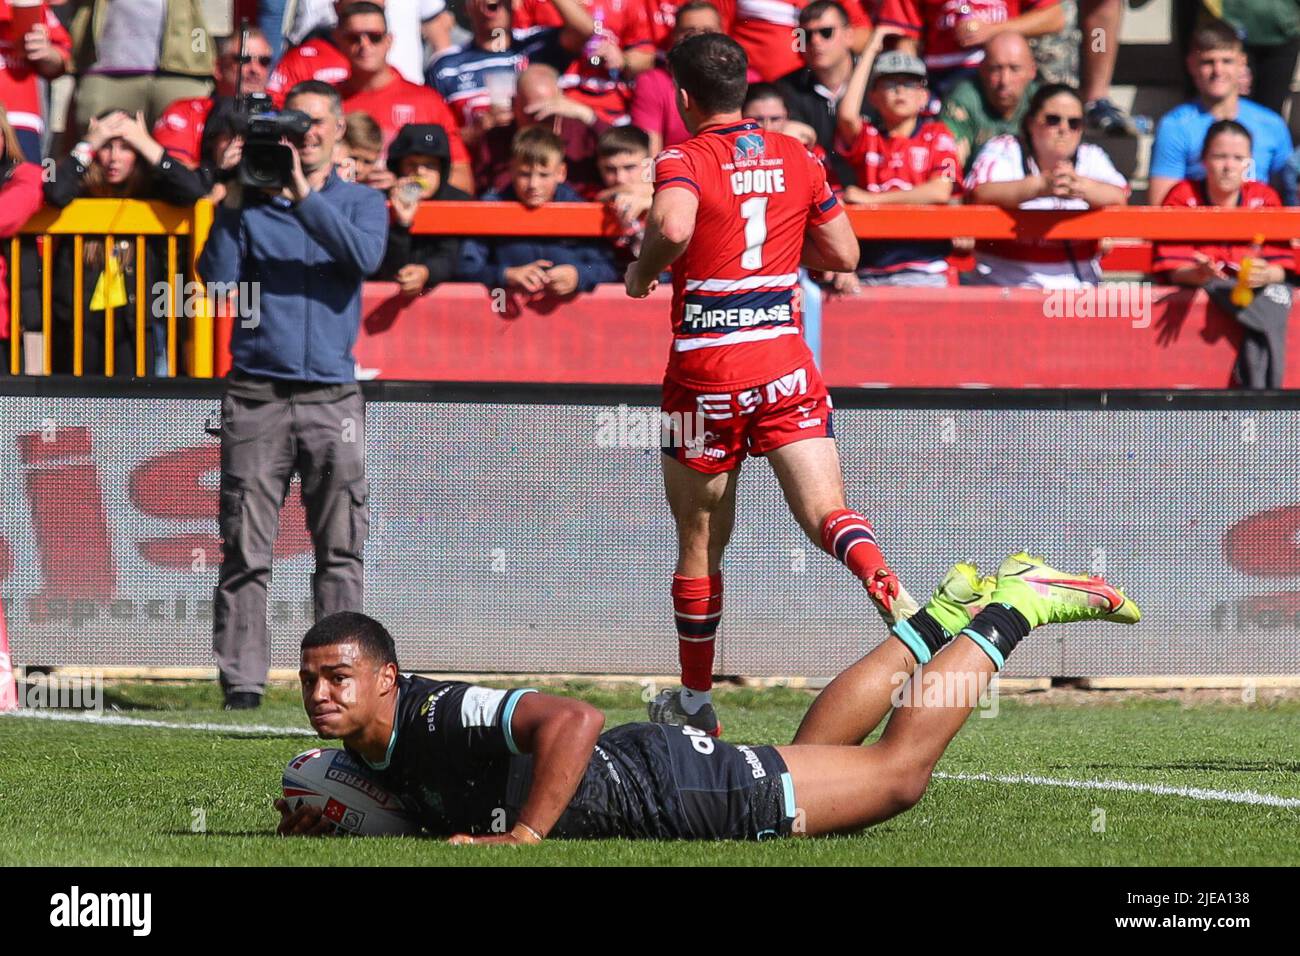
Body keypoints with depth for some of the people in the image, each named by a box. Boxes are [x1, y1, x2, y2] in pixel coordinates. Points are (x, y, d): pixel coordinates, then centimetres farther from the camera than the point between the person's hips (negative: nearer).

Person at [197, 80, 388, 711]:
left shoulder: (361, 203, 12)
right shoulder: (251, 202, 11)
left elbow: (366, 257, -11)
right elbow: (218, 275, -2)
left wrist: (303, 196, -16)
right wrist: (232, 202, -8)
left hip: (332, 397, 0)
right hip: (256, 395, 0)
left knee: (339, 550, -2)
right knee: (246, 550, -4)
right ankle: (241, 681, -3)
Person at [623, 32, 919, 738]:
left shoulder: (684, 161, -7)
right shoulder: (796, 159, 8)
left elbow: (672, 227, -28)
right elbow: (842, 254, 13)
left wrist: (641, 273, -9)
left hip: (704, 374, -3)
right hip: (785, 361, 3)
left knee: (699, 542, 10)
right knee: (825, 514, -7)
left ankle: (695, 702, 20)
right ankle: (891, 591, -40)